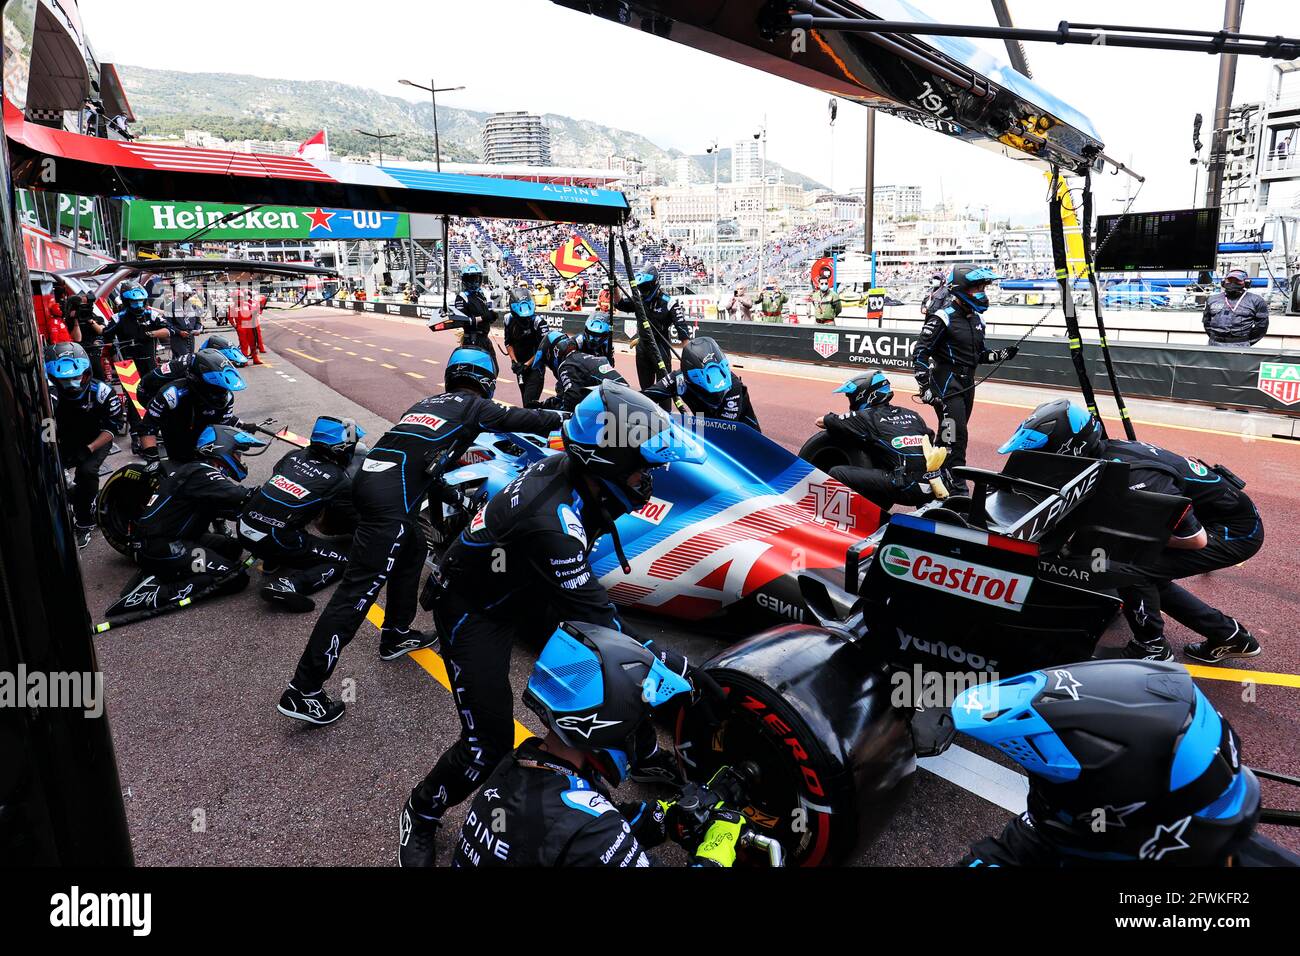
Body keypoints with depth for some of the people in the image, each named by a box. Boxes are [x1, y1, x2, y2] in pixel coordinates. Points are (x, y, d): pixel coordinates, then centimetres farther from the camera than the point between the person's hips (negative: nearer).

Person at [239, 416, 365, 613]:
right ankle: (290, 584, -15)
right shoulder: (341, 480, -4)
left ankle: (273, 564, 18)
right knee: (347, 555, 4)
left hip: (244, 528, 7)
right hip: (275, 542, -6)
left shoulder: (295, 455, 10)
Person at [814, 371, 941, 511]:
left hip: (906, 489, -7)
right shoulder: (912, 415, 20)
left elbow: (820, 421, 14)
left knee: (837, 473, -3)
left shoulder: (866, 417, 5)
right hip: (932, 488, 7)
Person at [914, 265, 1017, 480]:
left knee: (953, 436, 14)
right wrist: (925, 387, -20)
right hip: (946, 382, -8)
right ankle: (956, 490, -9)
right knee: (955, 437, -12)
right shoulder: (943, 316, -13)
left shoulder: (976, 319, 13)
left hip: (967, 382, 8)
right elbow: (920, 353, -15)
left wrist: (1002, 355, 4)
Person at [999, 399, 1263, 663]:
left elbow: (1196, 539, -24)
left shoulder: (1134, 479, -33)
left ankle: (1152, 648, 3)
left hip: (1238, 530, -9)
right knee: (1147, 577, 13)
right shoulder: (1107, 450, -8)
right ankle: (1229, 635, 26)